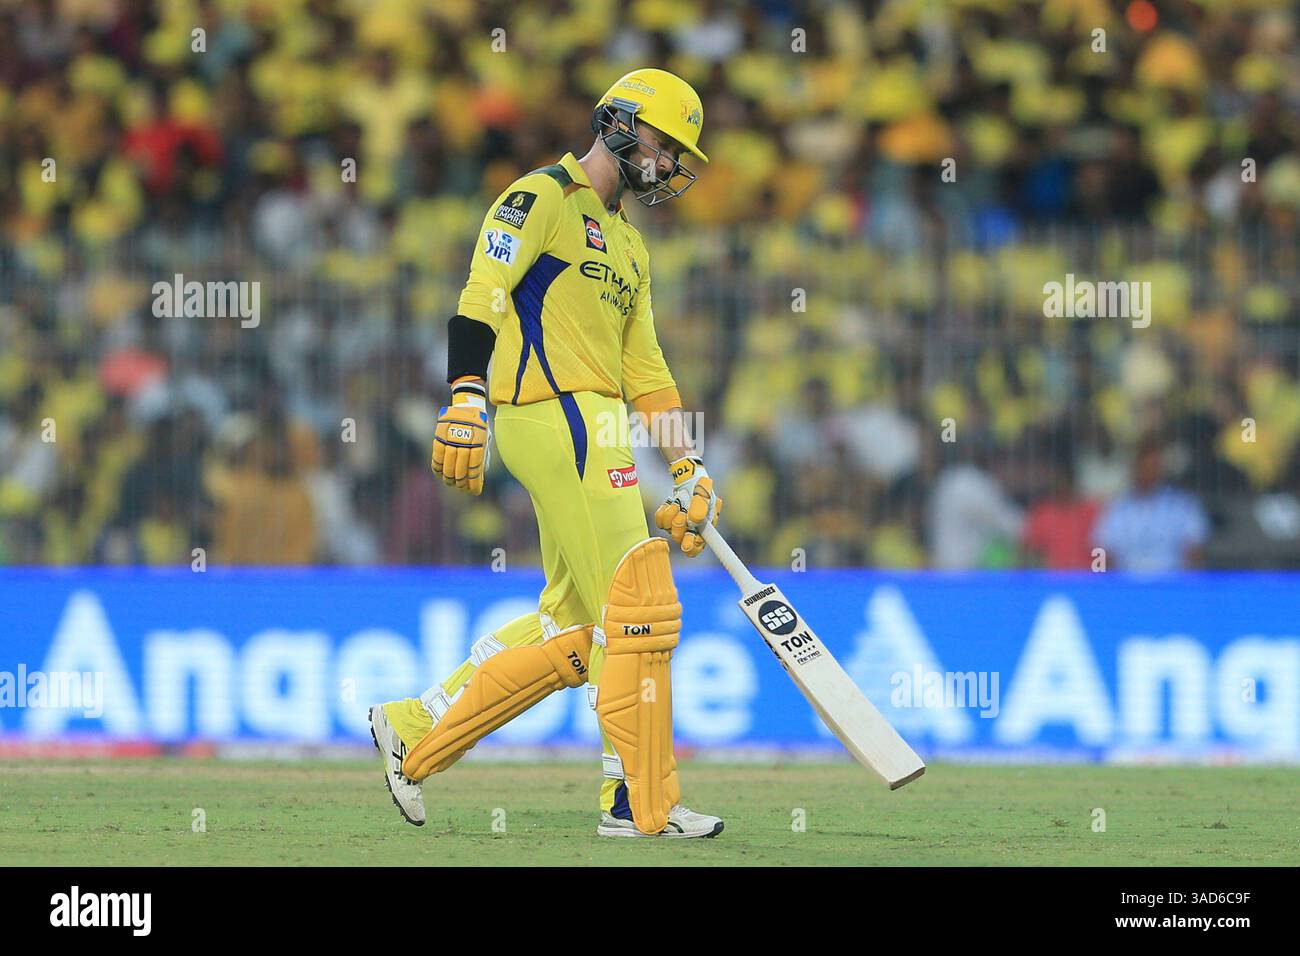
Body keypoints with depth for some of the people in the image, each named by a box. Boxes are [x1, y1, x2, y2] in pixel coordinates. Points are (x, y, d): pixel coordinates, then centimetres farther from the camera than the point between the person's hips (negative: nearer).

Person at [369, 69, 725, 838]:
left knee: (576, 625, 8)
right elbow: (482, 296, -15)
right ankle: (640, 803, -7)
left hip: (590, 427, 9)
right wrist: (467, 401, -27)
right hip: (553, 418, -9)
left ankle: (414, 731, 15)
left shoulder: (629, 245, 25)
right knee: (638, 608, -10)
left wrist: (687, 468, 16)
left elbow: (644, 366, 24)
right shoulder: (544, 198, -3)